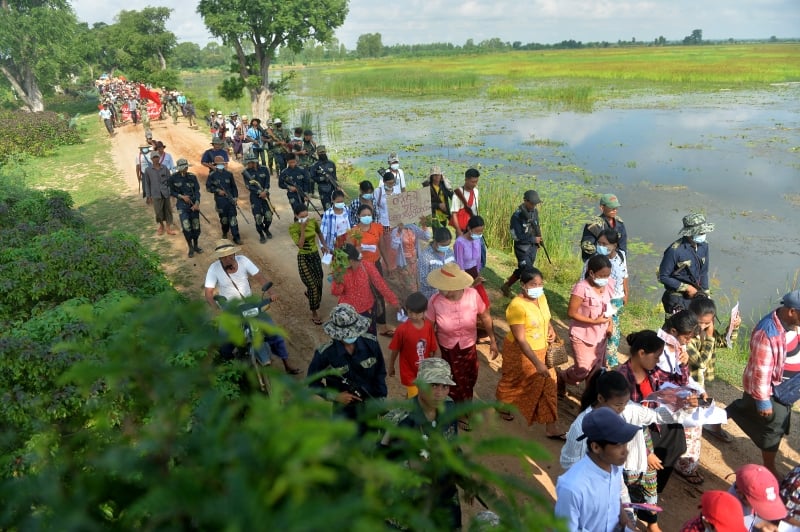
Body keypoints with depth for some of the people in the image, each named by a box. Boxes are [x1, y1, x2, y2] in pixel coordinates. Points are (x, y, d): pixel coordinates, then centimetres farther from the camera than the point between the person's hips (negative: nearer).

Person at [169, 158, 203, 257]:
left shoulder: (192, 177, -1)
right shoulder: (173, 178, -4)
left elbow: (197, 191, -3)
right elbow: (171, 192, 5)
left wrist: (197, 203, -17)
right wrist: (182, 196, -11)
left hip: (194, 204, 2)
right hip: (182, 205, -2)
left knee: (196, 226, 6)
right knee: (186, 227, -10)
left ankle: (196, 246, 27)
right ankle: (190, 248, 8)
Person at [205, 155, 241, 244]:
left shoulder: (229, 174, 6)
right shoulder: (212, 175, 1)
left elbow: (234, 186, 10)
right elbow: (208, 187, 2)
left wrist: (235, 196, 1)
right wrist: (218, 191, -11)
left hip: (230, 199, 1)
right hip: (220, 200, -1)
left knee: (233, 218, -5)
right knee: (224, 218, 9)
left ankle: (236, 237, -4)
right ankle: (225, 233, 34)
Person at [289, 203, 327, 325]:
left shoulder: (313, 222, -5)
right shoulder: (293, 228, -17)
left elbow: (319, 233, 17)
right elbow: (300, 245, -27)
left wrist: (324, 245, 14)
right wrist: (302, 229, -30)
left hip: (315, 255, 5)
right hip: (303, 258, -5)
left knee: (318, 283, 16)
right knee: (313, 286, -8)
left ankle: (308, 292, 53)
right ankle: (314, 313, 10)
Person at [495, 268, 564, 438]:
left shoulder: (541, 298, -5)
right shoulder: (517, 306, -29)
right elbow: (520, 339, -30)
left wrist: (551, 329, -5)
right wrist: (537, 363, -31)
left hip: (541, 350, 7)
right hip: (520, 353, -7)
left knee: (547, 385, 9)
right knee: (513, 382, 18)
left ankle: (551, 427, 21)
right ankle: (502, 406, 49)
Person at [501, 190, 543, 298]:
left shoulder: (535, 211, 1)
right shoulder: (517, 216, -22)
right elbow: (516, 236, -22)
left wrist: (538, 240, 10)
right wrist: (533, 239, -16)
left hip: (532, 246, 7)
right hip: (522, 248, -7)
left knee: (522, 270, 17)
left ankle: (506, 286, 34)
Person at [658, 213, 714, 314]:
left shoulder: (703, 246, -1)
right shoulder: (675, 250, -22)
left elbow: (703, 272, 11)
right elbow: (663, 277, -16)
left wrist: (706, 295, 9)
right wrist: (686, 288, -16)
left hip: (696, 295, 6)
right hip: (677, 300, -6)